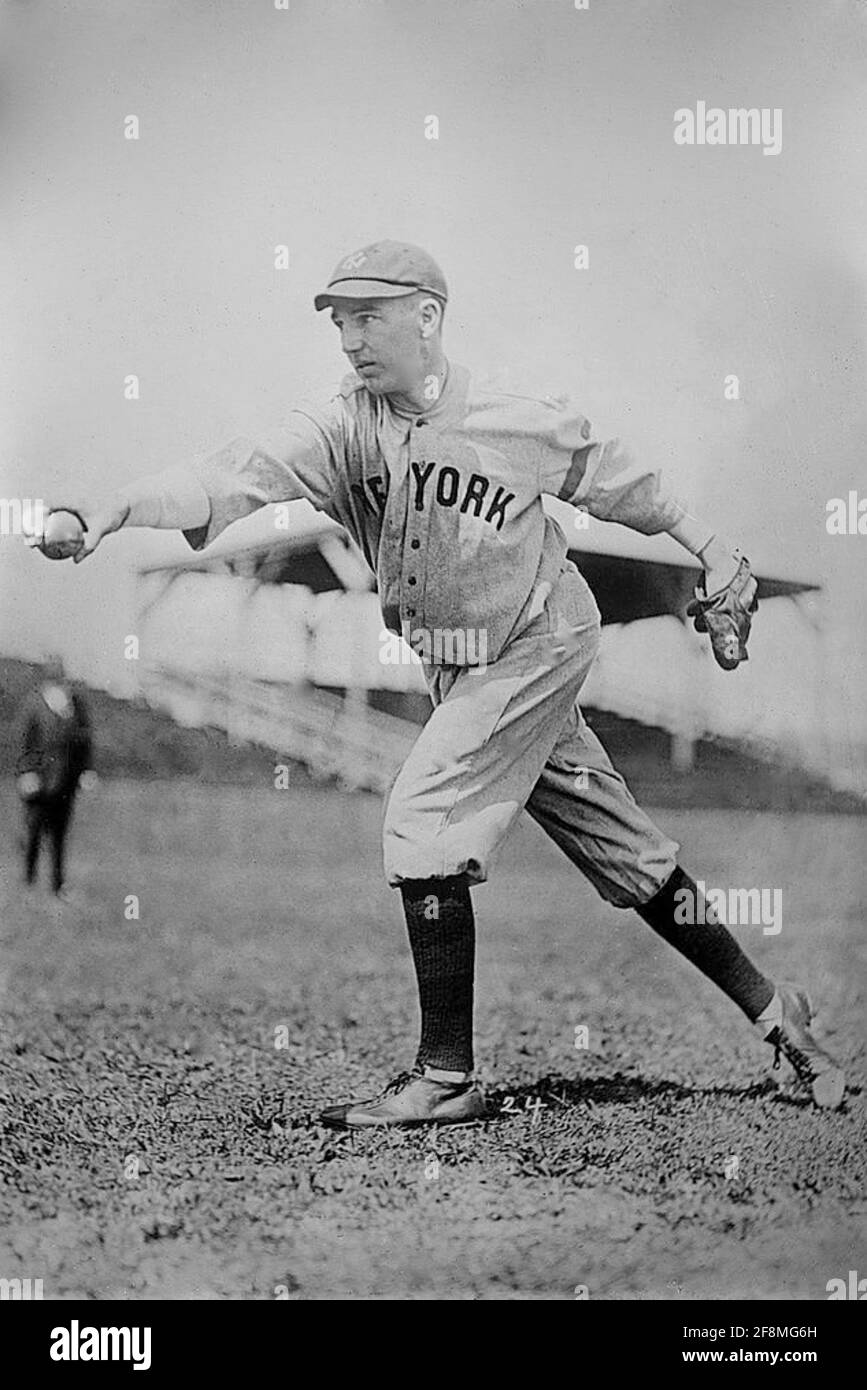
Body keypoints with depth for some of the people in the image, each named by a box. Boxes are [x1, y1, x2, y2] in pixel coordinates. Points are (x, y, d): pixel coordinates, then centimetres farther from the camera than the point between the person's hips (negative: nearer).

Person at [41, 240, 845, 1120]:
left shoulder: (526, 425, -15)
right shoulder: (338, 429, -9)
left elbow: (621, 484, 2)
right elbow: (238, 474, -26)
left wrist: (717, 560, 11)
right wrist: (122, 507, -43)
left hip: (536, 646, -5)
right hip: (457, 673, 5)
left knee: (422, 820, -18)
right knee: (627, 854, 12)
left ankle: (447, 1078, -9)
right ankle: (769, 1010, 27)